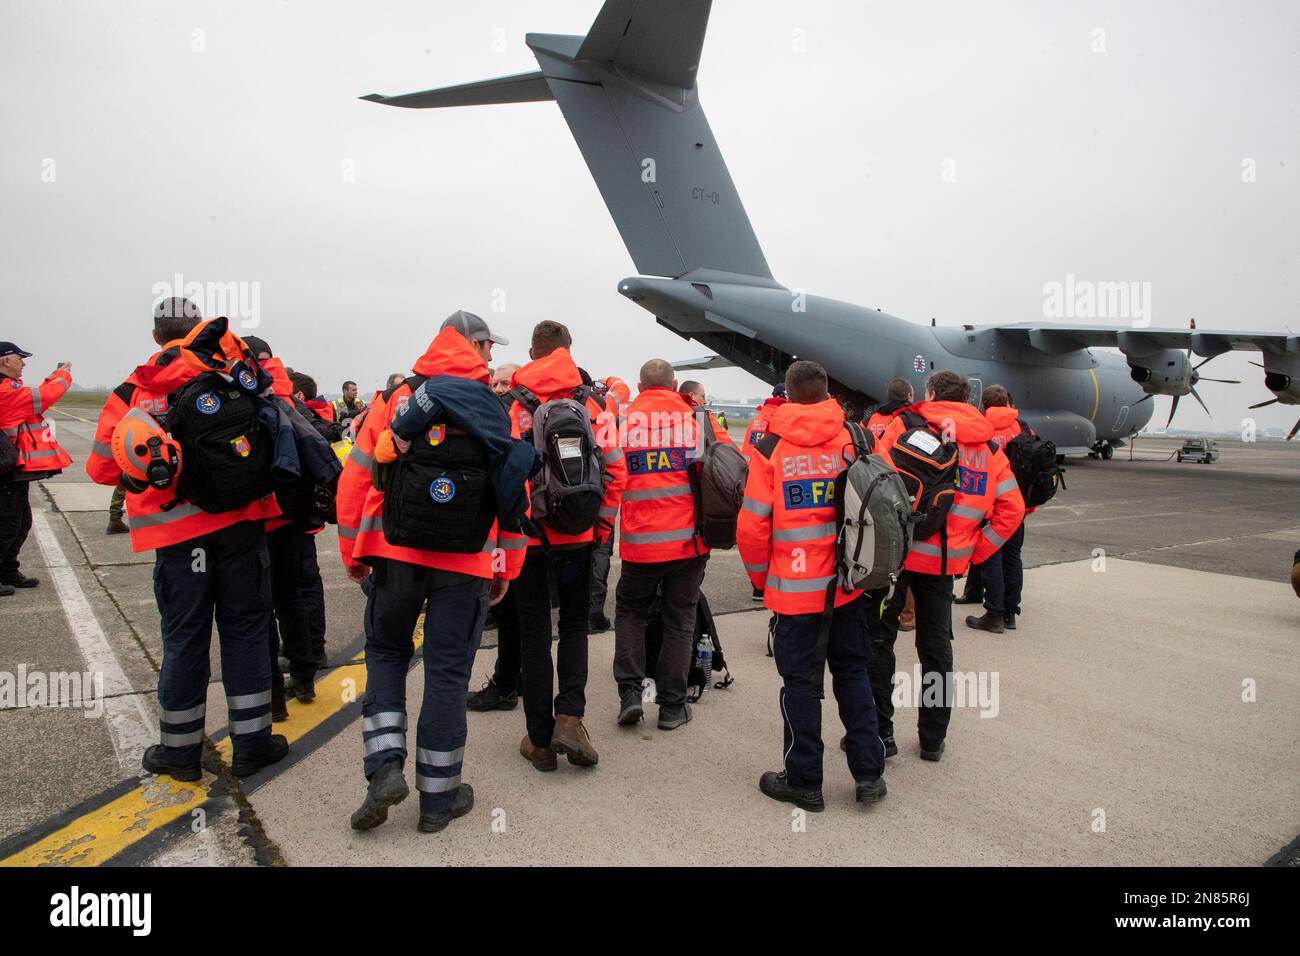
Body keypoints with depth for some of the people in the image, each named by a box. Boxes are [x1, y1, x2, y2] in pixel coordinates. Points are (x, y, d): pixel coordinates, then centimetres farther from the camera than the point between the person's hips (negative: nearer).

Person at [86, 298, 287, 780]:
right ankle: (252, 743, 15)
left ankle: (180, 749, 23)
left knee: (183, 637, 12)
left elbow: (102, 467, 8)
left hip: (175, 528, 2)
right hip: (238, 519, -1)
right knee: (244, 627, 9)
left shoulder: (131, 391, 8)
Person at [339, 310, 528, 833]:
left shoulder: (395, 397, 3)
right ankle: (438, 796, 18)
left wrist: (352, 550, 11)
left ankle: (385, 765, 6)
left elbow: (355, 476, 1)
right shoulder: (497, 408, 1)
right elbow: (514, 492, 0)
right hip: (466, 561, -1)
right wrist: (506, 566, 8)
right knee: (447, 670, 8)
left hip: (396, 552, 1)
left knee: (386, 651, 21)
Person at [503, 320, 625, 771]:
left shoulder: (511, 404, -5)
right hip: (577, 535, 2)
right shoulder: (592, 403, 1)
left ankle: (540, 739, 15)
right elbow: (615, 467, -5)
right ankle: (569, 717, 3)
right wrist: (602, 523, 5)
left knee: (534, 631, 9)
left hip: (525, 533, -1)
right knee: (575, 623, 18)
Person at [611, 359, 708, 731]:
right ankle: (672, 705, 17)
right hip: (689, 539, 1)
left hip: (641, 540, 0)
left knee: (630, 611, 19)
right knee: (680, 620, 13)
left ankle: (630, 691, 9)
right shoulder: (696, 417, 1)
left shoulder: (624, 419, -1)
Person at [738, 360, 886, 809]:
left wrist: (761, 575, 5)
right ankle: (868, 773, 21)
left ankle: (804, 781, 19)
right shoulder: (852, 438, -1)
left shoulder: (771, 446, -9)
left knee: (801, 680, 8)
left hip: (795, 587, -3)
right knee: (852, 671, 17)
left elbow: (752, 523, -11)